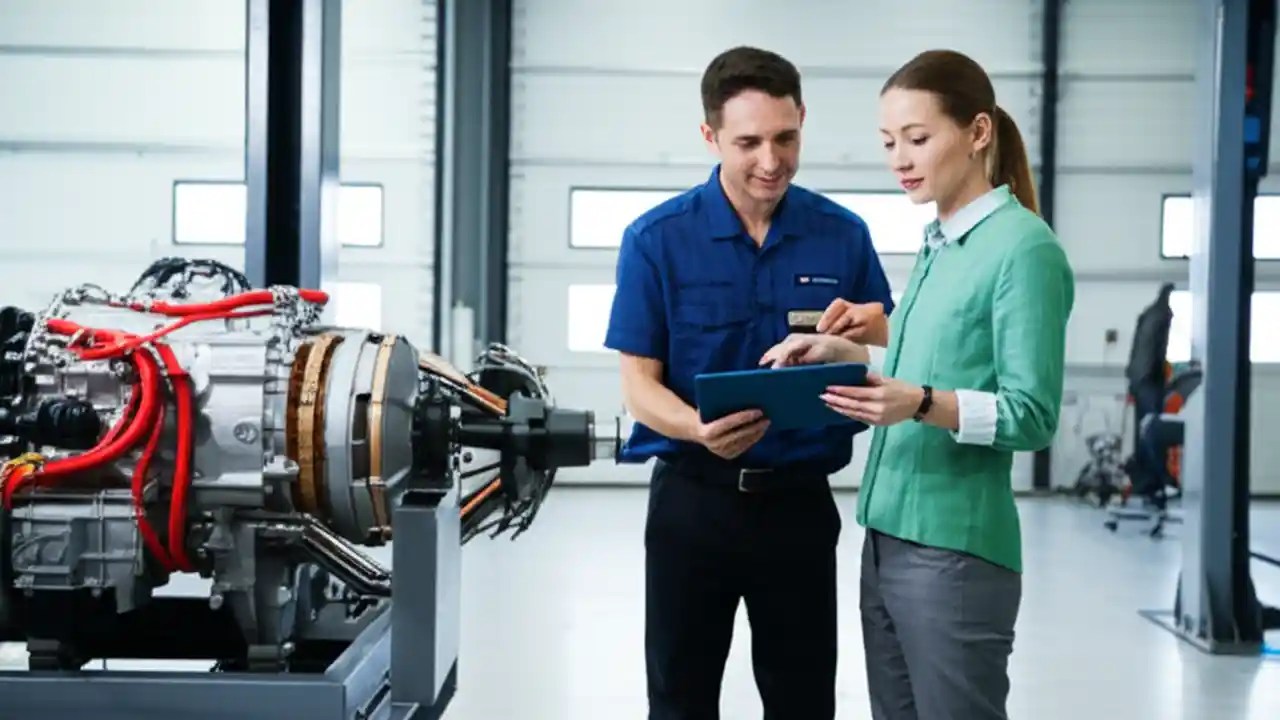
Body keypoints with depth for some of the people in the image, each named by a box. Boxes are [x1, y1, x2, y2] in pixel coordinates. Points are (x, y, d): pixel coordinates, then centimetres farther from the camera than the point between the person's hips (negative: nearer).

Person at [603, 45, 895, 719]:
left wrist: (873, 341, -17)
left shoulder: (844, 236, 0)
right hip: (693, 499, -1)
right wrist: (699, 429, -27)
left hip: (800, 499, 2)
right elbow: (639, 383, -7)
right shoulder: (656, 239, -6)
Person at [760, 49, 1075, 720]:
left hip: (954, 548, -8)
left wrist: (924, 404, -29)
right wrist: (847, 358, 6)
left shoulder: (1025, 248, -11)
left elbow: (1032, 416, -15)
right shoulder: (936, 244, 13)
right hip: (887, 538, 8)